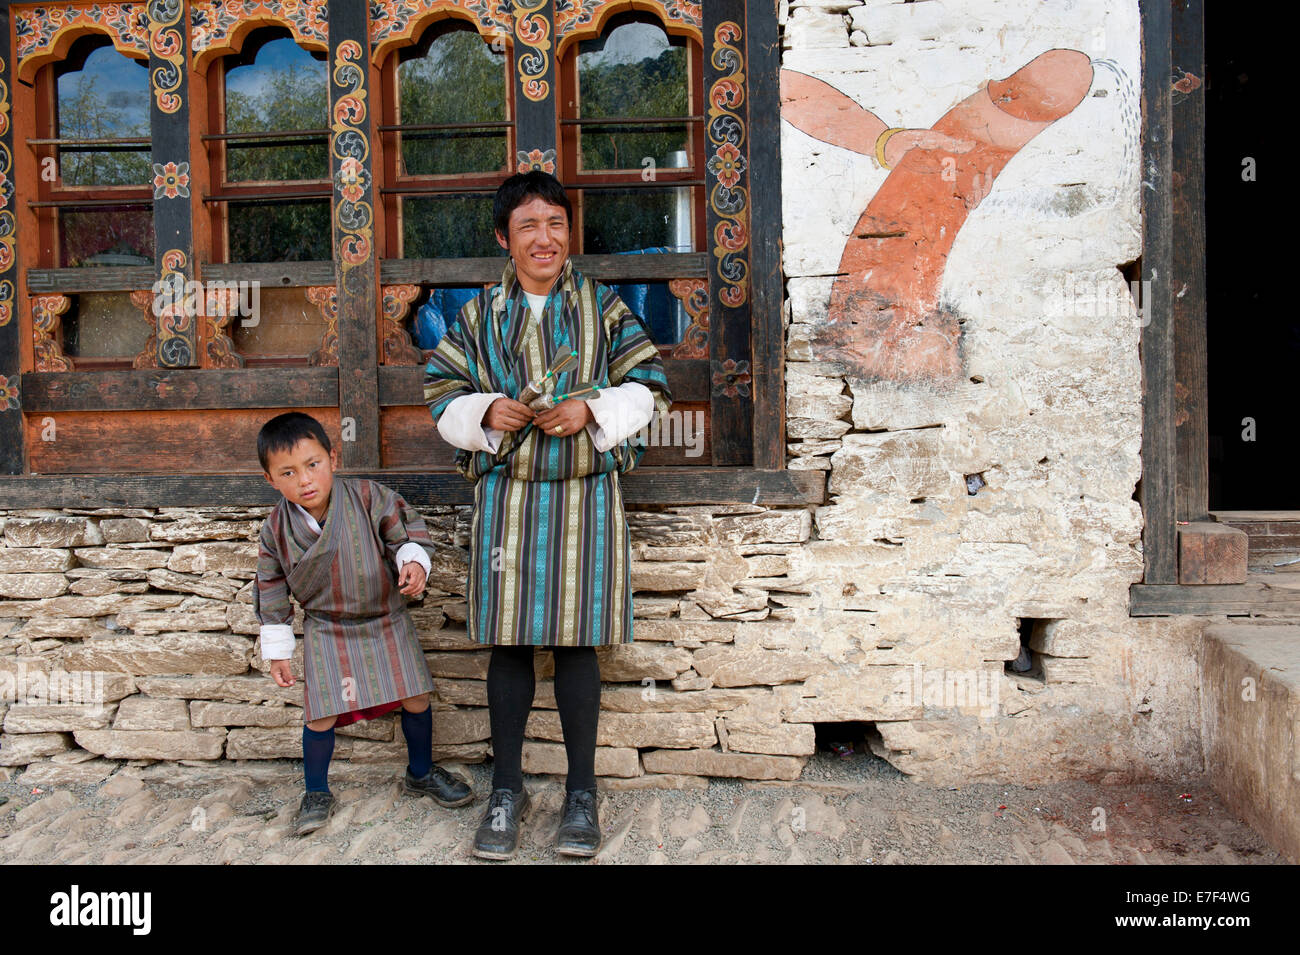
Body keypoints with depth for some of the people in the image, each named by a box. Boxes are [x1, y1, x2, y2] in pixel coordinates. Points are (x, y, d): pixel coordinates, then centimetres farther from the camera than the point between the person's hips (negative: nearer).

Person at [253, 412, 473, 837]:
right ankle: (317, 792, 24)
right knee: (321, 714, -2)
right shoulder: (275, 530, -10)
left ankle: (421, 773, 31)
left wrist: (413, 561, -27)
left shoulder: (369, 498, -17)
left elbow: (406, 530, -5)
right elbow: (272, 593, 1)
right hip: (326, 632, 0)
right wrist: (277, 651, 6)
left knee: (416, 698, 5)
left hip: (387, 619, 0)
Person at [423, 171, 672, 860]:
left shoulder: (602, 306, 7)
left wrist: (591, 410, -12)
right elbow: (442, 393, 10)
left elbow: (648, 384, 4)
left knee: (575, 641, 2)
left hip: (584, 492, -1)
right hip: (505, 493, 1)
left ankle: (581, 794, 17)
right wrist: (485, 413, -10)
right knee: (508, 642, 4)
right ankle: (506, 790, 20)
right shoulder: (479, 315, 10)